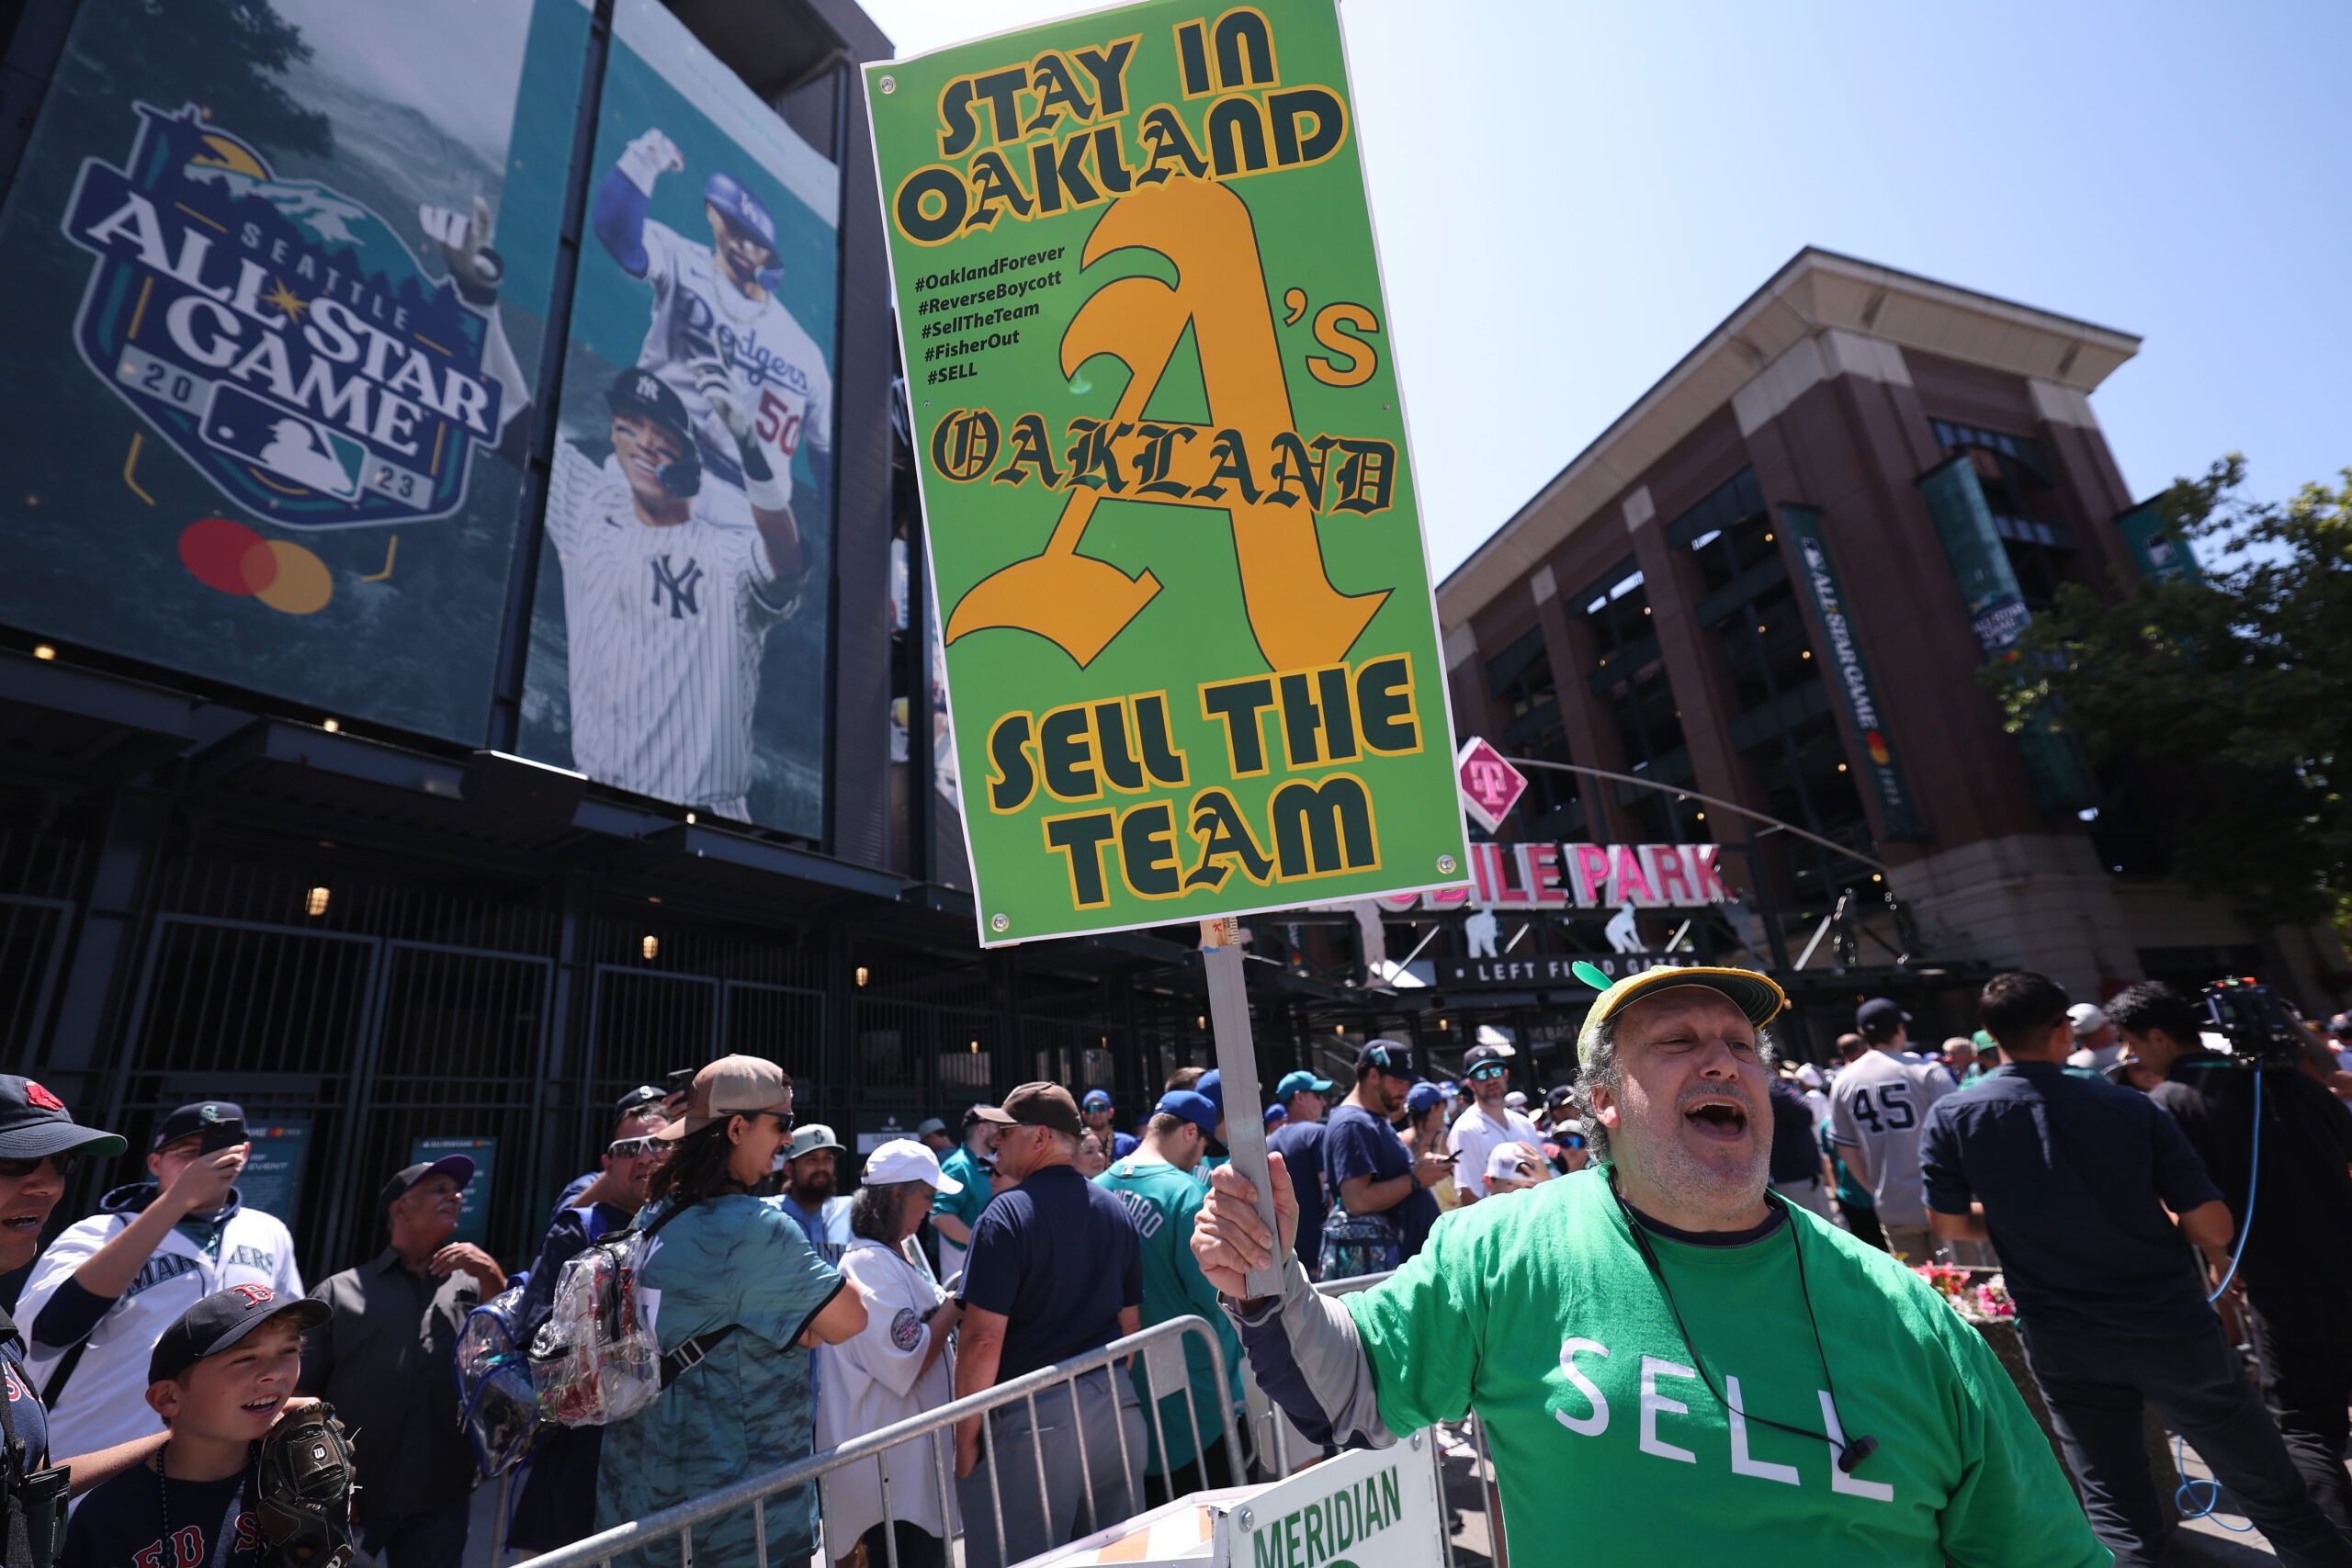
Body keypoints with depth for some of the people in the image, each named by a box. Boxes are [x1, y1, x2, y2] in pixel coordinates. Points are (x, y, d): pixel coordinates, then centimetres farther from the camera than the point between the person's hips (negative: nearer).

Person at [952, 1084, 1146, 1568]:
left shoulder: (1006, 1215, -13)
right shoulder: (1115, 1211, 7)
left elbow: (983, 1340, -16)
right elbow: (1130, 1324, 12)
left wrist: (965, 1438, -7)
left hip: (1035, 1420, -7)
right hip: (1117, 1407, 7)